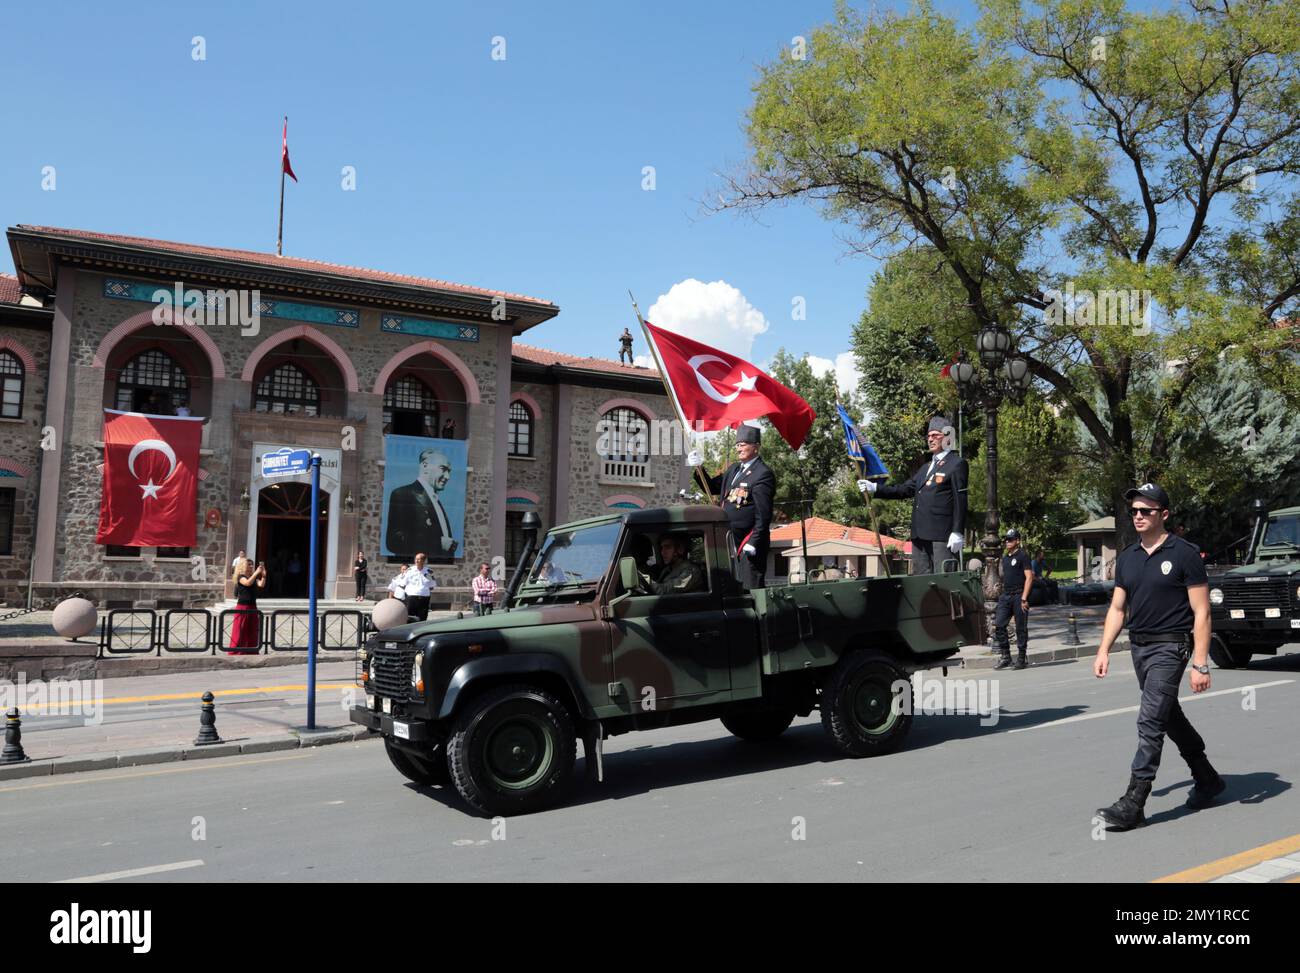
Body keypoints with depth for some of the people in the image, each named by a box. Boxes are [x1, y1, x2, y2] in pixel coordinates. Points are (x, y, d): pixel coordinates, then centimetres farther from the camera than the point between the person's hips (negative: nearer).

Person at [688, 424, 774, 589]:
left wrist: (753, 543, -19)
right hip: (730, 542, 9)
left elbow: (763, 514, -15)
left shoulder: (763, 474, -10)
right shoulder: (733, 469, 16)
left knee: (751, 588, -8)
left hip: (748, 543, -9)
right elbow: (713, 487, 26)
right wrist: (699, 470, 9)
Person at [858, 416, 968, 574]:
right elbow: (903, 490, 17)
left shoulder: (957, 464, -1)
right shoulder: (925, 467, 23)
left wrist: (957, 533, -15)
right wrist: (874, 488, 6)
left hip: (943, 535, -8)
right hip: (921, 535, 8)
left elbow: (960, 500, -9)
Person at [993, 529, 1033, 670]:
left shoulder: (1022, 556, -6)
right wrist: (1002, 589, 15)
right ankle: (1005, 657, 5)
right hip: (1005, 595, 7)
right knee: (998, 625, -1)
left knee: (1021, 628, 1)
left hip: (1018, 596, -7)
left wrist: (1024, 598, -17)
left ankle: (1022, 658, 11)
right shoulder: (1005, 558, 17)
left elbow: (1029, 577, -12)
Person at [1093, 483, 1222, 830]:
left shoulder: (1184, 554, -9)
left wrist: (1200, 664, -16)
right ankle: (1207, 780, 38)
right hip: (1138, 646, 7)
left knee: (1150, 722, -12)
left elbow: (1201, 612, -11)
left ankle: (1133, 804, -10)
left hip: (1170, 647, -7)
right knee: (1170, 717, 19)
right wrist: (1104, 650, 4)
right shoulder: (1127, 557, 9)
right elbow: (1117, 608, 14)